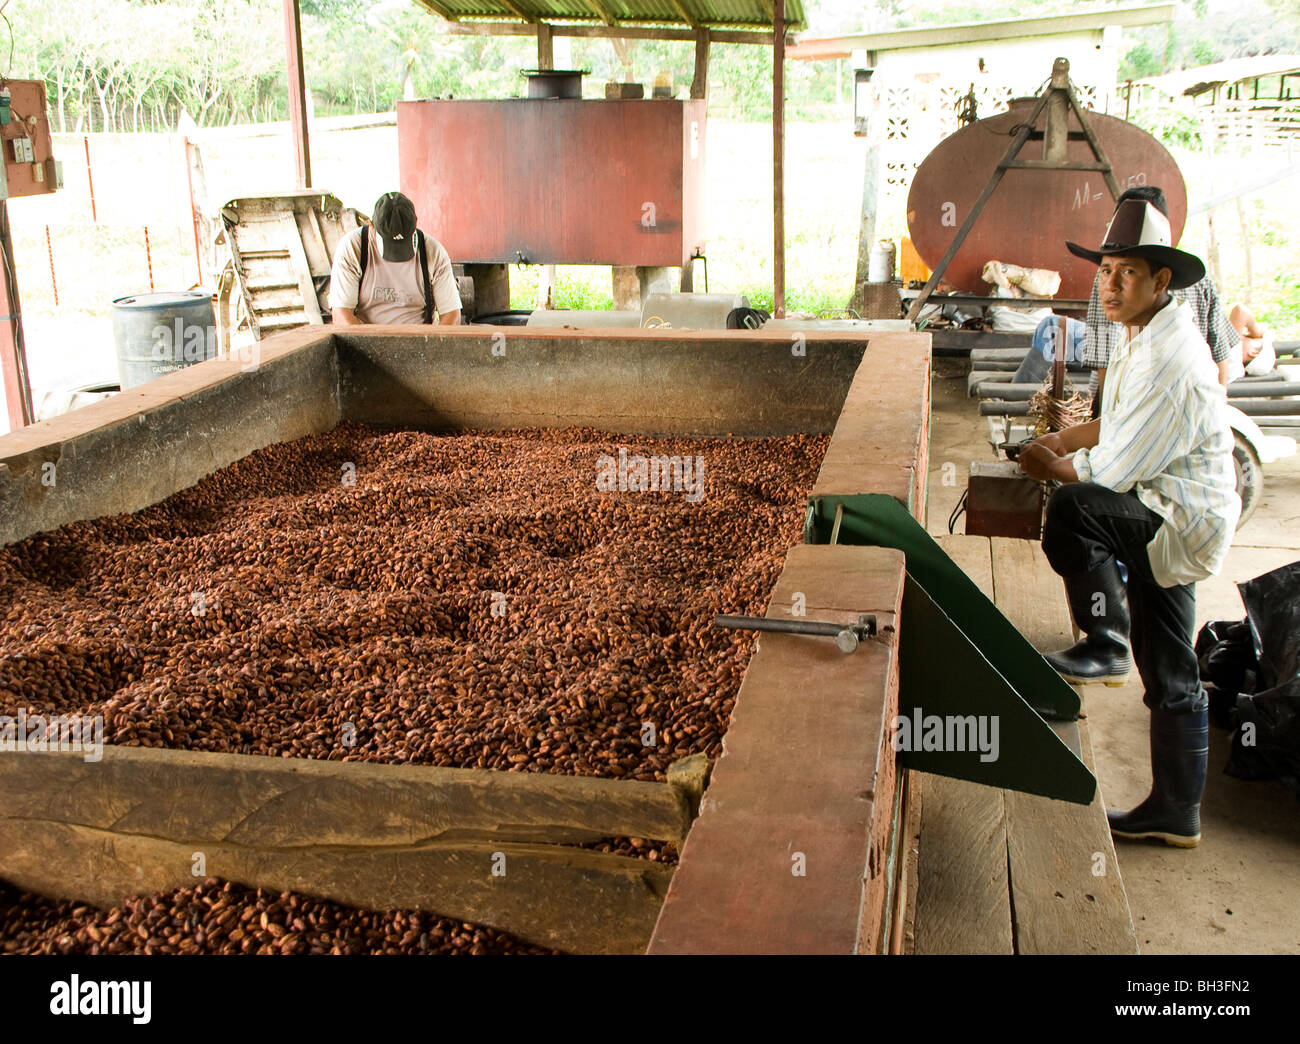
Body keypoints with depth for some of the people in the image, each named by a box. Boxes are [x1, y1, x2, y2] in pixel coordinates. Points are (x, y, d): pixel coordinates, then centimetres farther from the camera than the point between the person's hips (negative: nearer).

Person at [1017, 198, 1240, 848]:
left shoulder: (1172, 361, -22)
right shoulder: (1139, 337, 9)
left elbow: (1113, 470, -22)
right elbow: (1120, 428, 23)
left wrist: (1054, 469, -5)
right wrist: (1059, 442, 12)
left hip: (1187, 522, -9)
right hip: (1165, 525, 9)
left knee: (1072, 509, -33)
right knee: (1170, 679, 15)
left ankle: (1105, 648, -18)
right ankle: (1175, 812, 28)